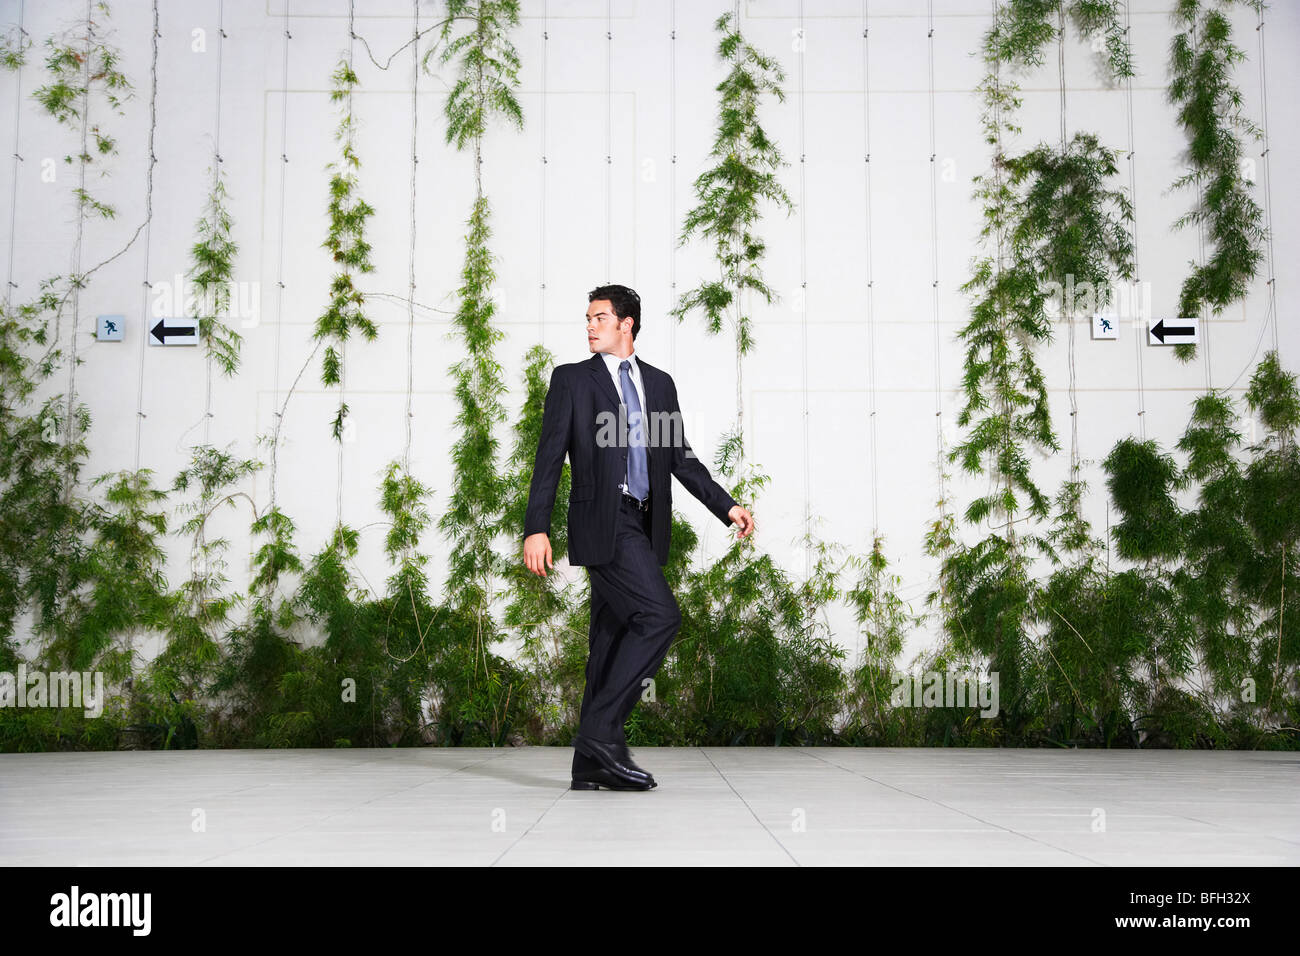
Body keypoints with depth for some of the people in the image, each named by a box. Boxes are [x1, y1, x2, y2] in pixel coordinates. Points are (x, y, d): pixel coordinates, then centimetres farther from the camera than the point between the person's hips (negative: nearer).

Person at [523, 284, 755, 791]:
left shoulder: (660, 383, 17)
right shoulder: (571, 379, 4)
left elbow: (681, 457, 19)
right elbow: (549, 458, -2)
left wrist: (727, 506, 9)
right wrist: (536, 528, -11)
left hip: (644, 525, 6)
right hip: (604, 523, -6)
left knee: (614, 639, 6)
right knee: (660, 616, -19)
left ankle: (590, 763, 10)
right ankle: (602, 731, -13)